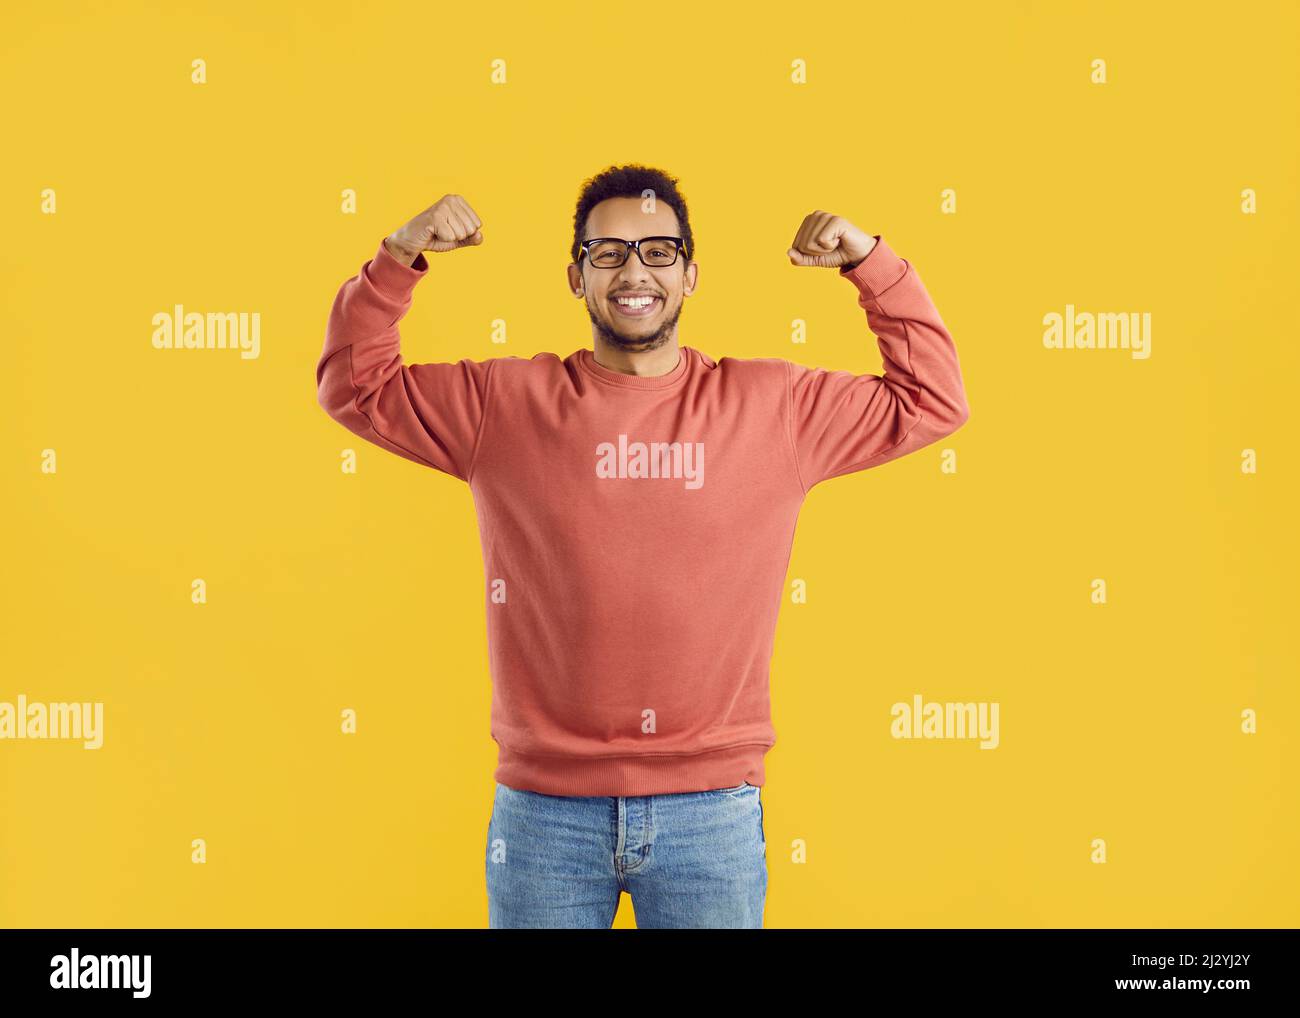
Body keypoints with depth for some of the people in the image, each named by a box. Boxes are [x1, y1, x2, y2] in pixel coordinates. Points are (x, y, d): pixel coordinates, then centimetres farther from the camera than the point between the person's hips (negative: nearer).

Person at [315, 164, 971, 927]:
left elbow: (932, 401, 9)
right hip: (544, 805, 0)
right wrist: (401, 257, -2)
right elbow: (355, 385, 10)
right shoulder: (503, 403, 4)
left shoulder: (775, 406, 4)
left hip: (711, 808, 0)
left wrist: (871, 261, 0)